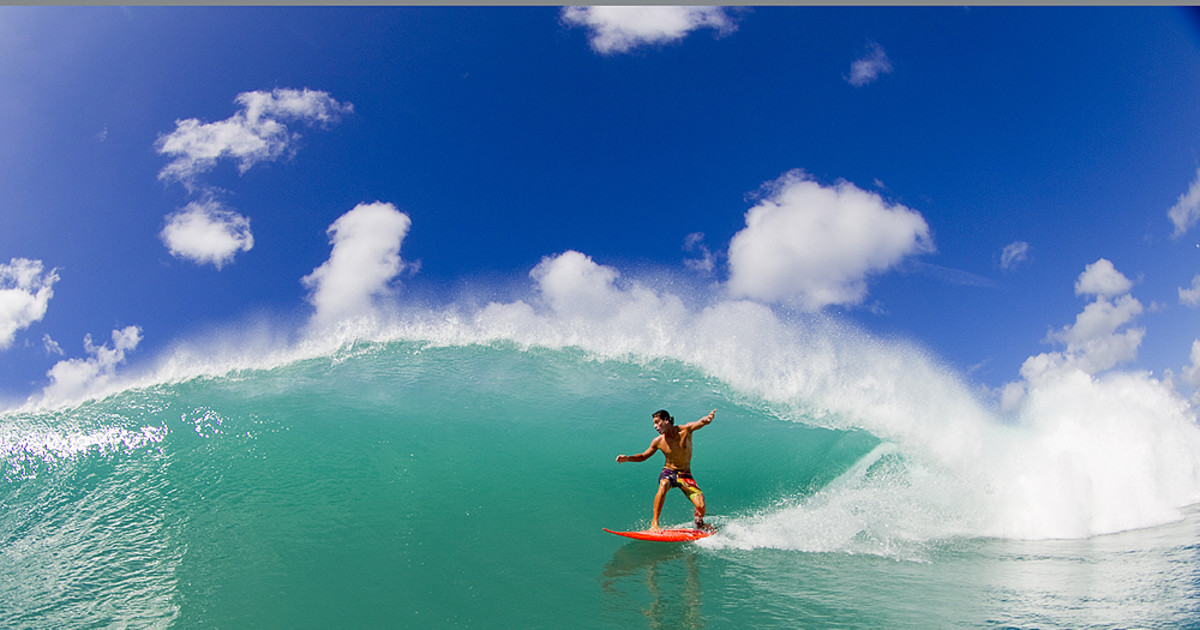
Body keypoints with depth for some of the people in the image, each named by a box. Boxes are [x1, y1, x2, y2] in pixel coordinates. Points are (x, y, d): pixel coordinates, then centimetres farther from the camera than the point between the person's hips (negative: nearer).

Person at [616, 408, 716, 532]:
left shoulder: (685, 430, -11)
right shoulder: (658, 441, -6)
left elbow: (701, 422, -29)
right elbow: (643, 456, 7)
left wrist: (708, 419, -53)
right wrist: (628, 458, -11)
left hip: (685, 475, 0)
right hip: (668, 472, 0)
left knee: (701, 506, -16)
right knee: (663, 485, -37)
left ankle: (699, 524, 20)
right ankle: (654, 522, -30)